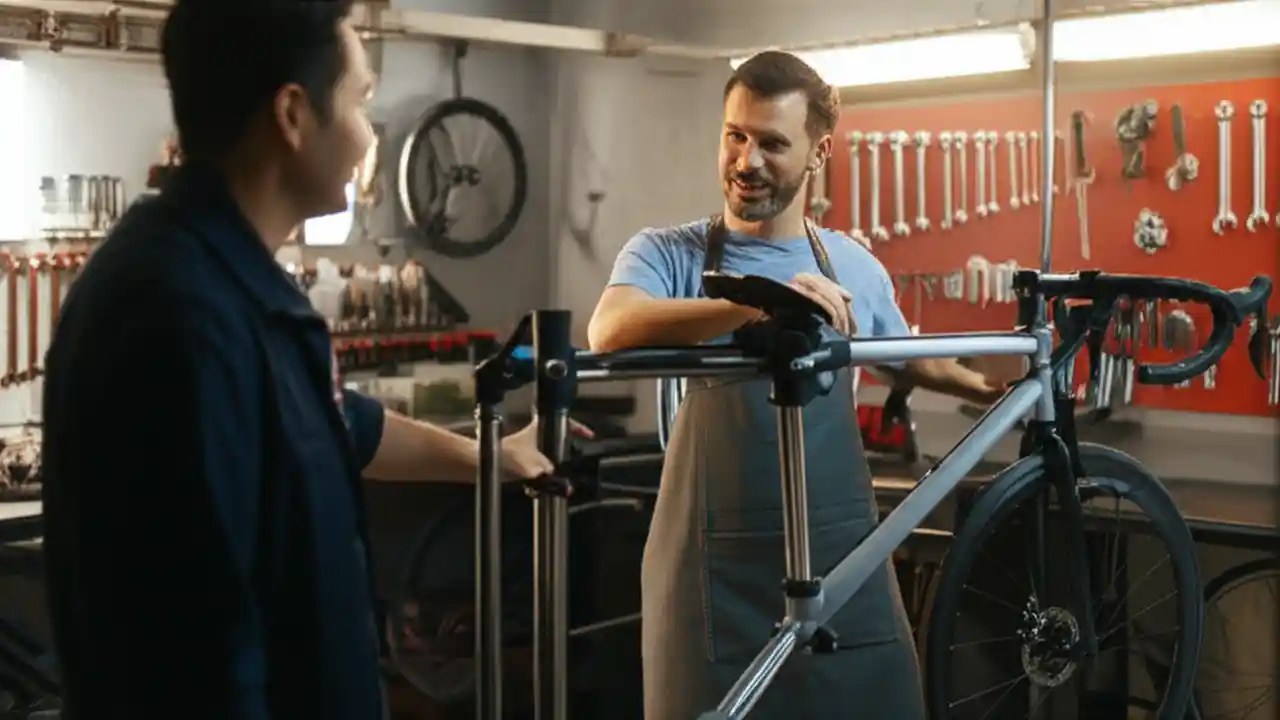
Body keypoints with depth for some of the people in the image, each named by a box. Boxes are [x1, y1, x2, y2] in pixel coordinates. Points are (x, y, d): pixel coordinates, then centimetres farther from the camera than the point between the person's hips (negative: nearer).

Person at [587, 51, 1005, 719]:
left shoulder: (855, 265, 9)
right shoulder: (666, 254, -2)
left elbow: (908, 361, 30)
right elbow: (611, 329, -26)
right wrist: (760, 305, -36)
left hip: (843, 563, 3)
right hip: (716, 573, -3)